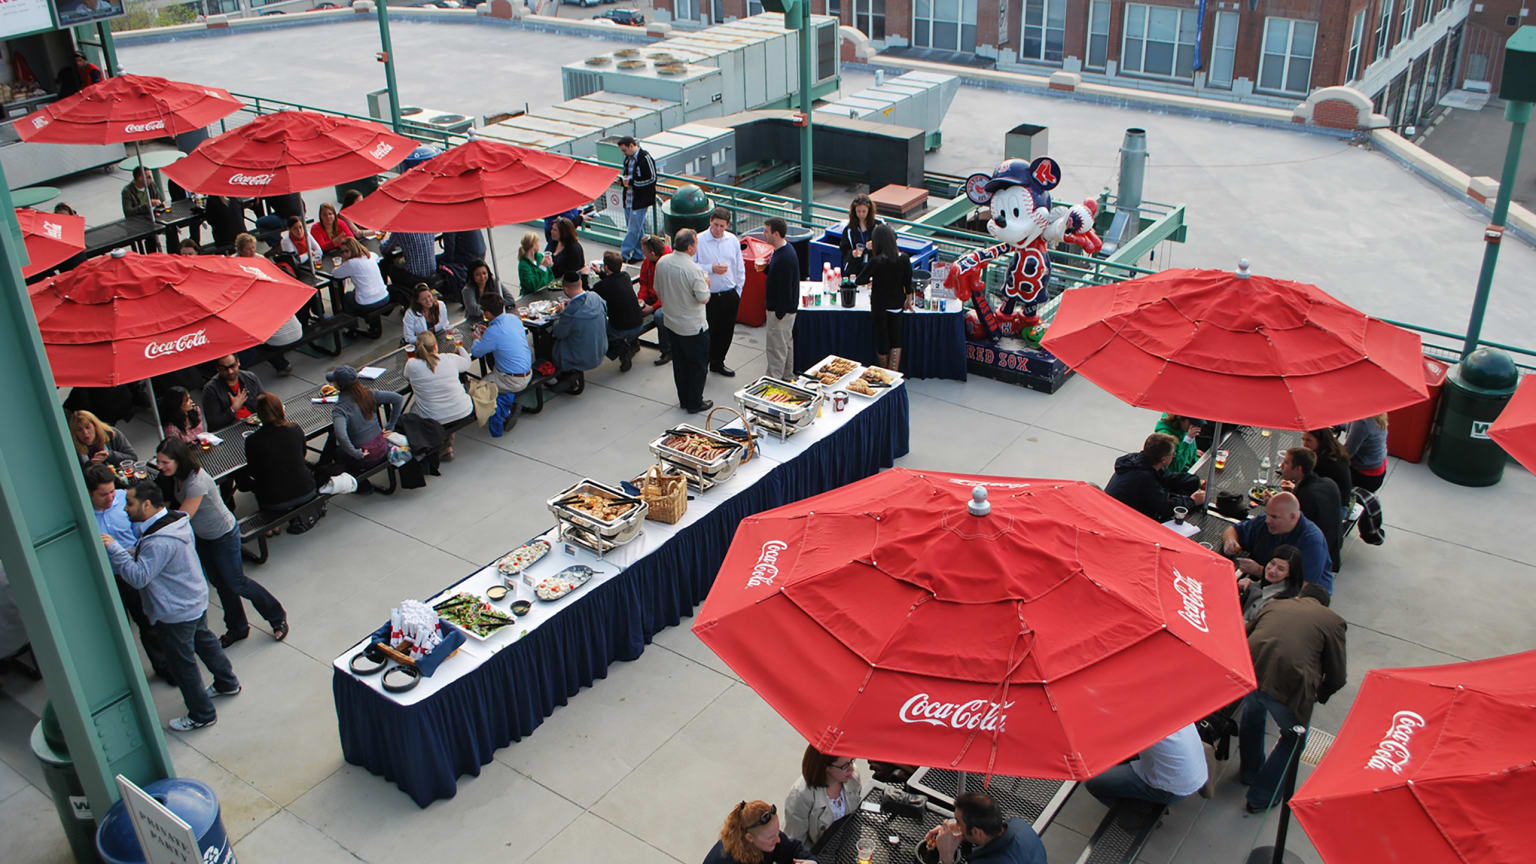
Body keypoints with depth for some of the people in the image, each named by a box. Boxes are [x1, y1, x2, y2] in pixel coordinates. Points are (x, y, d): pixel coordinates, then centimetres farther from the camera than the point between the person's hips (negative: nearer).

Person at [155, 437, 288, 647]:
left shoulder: (197, 483, -36)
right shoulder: (179, 475, -9)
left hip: (224, 535, -9)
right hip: (203, 536, 9)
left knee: (236, 583, 6)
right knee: (219, 583, 20)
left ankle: (277, 616, 26)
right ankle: (237, 628, 38)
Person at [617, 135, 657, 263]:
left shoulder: (645, 158, -14)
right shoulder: (628, 158, 11)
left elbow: (652, 179, -15)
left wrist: (631, 182, -15)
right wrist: (622, 179, 2)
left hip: (640, 201, -8)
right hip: (629, 199, 8)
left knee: (633, 229, -5)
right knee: (638, 228, 15)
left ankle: (623, 254, -4)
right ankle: (638, 254, 23)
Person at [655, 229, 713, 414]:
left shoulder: (662, 263, -4)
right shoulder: (693, 269, -27)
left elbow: (658, 292, 8)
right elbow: (704, 298, -20)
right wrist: (706, 284, -1)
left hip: (670, 323, 7)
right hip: (693, 327, -7)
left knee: (679, 363, 20)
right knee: (698, 365, 10)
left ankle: (684, 399, 32)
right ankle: (695, 403, 19)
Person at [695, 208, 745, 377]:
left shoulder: (733, 240, 3)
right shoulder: (699, 241, -10)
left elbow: (740, 267, 11)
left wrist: (738, 290, 9)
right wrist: (711, 268, -21)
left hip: (730, 295, 4)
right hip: (708, 296, -4)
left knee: (726, 331, 15)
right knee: (707, 333, 0)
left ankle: (717, 363, 33)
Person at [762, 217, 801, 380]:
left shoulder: (785, 257, -27)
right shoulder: (782, 249, 6)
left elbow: (785, 287, -25)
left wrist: (779, 313, -22)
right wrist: (765, 267, 7)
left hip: (781, 310, -11)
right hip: (784, 308, 11)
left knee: (776, 347, -1)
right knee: (786, 342, 21)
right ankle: (788, 376, 33)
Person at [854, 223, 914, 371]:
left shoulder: (876, 261, -23)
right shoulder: (904, 259, -11)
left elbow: (860, 280, -13)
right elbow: (908, 283, -1)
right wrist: (908, 300, 15)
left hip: (879, 305, -3)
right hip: (897, 304, 3)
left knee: (882, 339, 14)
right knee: (896, 339, 17)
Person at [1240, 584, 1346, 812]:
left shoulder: (1275, 604, 26)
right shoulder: (1332, 619, 16)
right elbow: (1337, 676, 13)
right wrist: (1318, 696, 33)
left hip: (1248, 671, 4)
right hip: (1290, 681, -4)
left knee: (1253, 711, 37)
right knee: (1294, 737, 25)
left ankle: (1249, 771, 56)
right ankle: (1261, 797, 31)